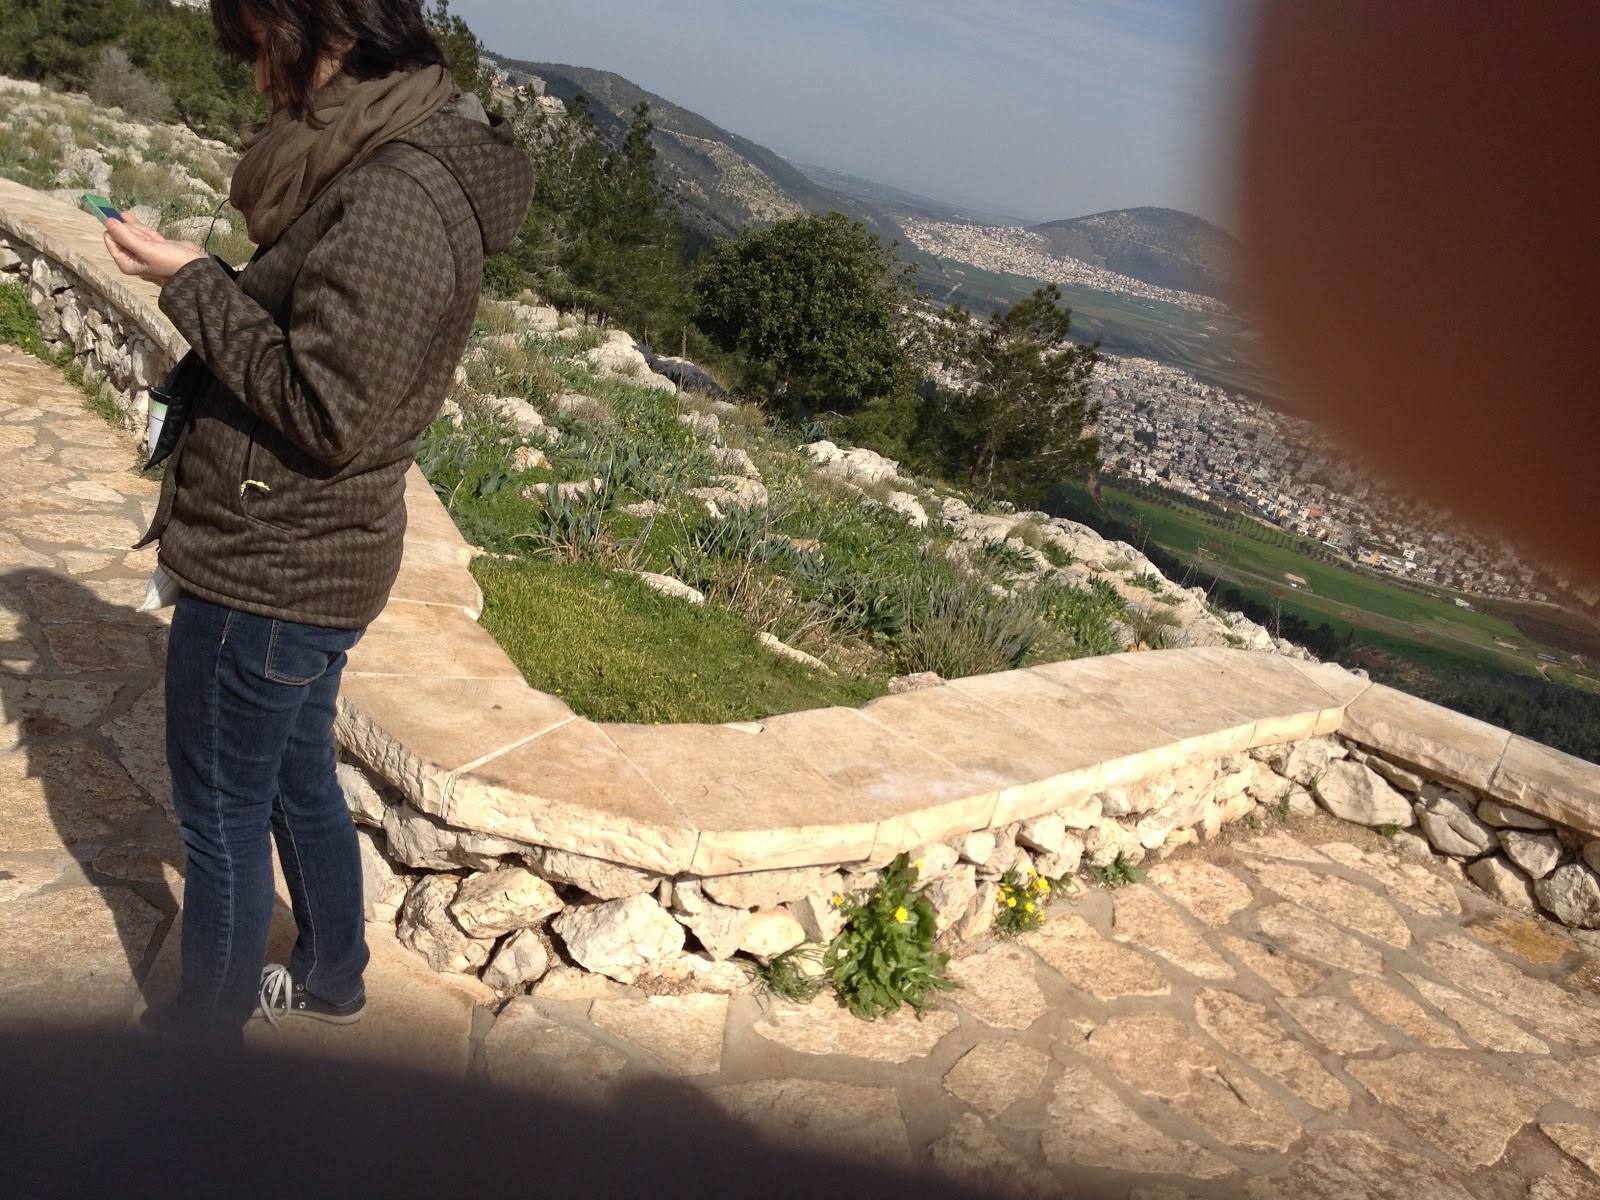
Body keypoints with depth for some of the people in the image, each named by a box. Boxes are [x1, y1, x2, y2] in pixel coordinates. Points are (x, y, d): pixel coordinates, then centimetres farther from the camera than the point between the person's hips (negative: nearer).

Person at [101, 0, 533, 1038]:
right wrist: (208, 284, 3)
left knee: (222, 820, 9)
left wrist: (193, 284, -18)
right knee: (299, 785, 25)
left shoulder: (394, 198, -25)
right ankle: (332, 980, 46)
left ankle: (206, 1039, 31)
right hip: (313, 561, 10)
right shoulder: (385, 163, 8)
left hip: (265, 575, -10)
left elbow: (325, 413, -25)